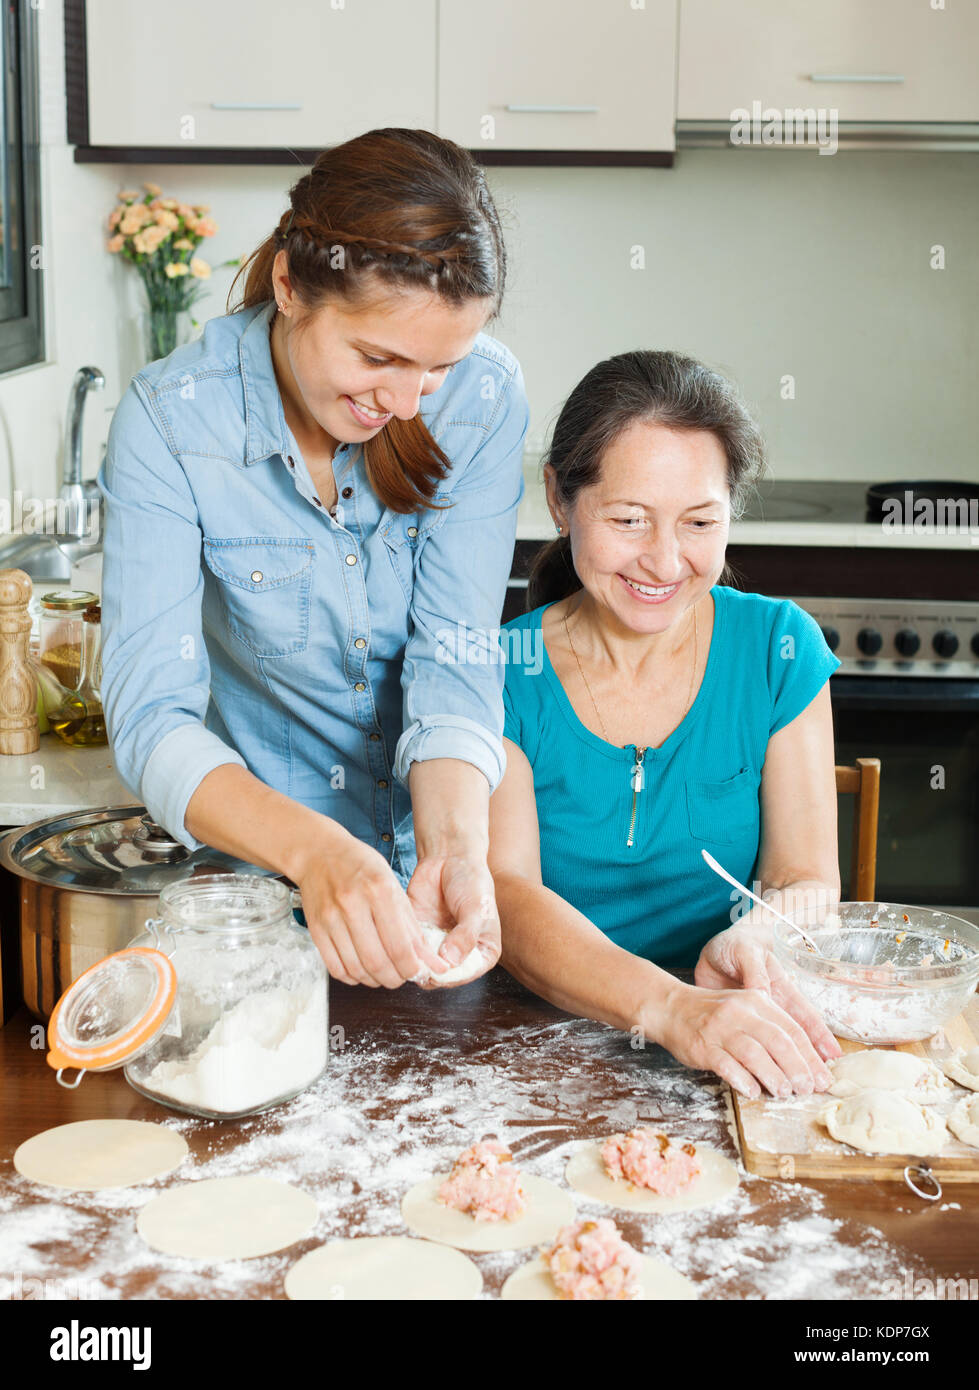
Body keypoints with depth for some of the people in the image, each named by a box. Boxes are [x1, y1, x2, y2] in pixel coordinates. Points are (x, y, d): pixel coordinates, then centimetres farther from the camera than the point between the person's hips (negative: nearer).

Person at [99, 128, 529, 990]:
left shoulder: (485, 395, -13)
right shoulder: (171, 420, -18)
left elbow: (455, 659, -14)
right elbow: (153, 718, -23)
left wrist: (454, 847, -31)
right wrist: (315, 851, -39)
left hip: (443, 828, 1)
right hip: (265, 859, 0)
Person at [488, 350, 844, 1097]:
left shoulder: (780, 649, 1)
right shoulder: (500, 672, -4)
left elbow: (809, 879, 0)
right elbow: (504, 897, -16)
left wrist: (752, 943, -25)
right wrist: (669, 1008, -34)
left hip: (746, 1049, 1)